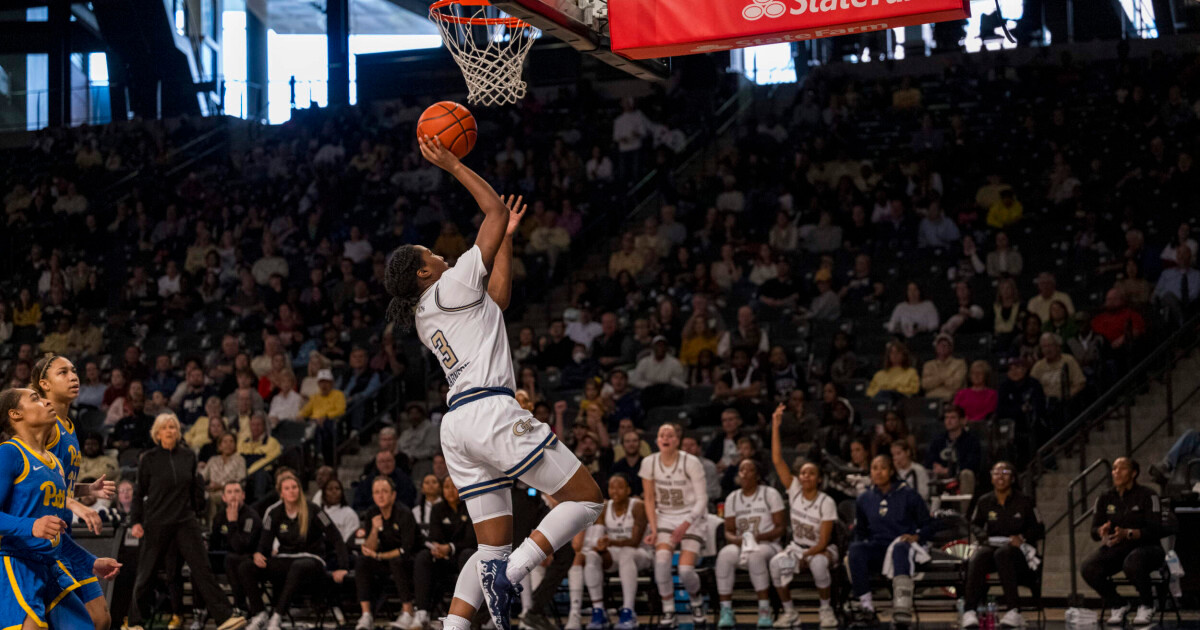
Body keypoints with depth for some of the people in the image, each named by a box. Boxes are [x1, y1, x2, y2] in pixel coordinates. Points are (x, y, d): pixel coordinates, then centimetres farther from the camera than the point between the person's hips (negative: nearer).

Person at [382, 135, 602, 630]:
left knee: (494, 547, 8)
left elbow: (498, 297, 36)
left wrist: (507, 237, 39)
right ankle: (508, 576, -20)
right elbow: (496, 210, 5)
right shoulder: (452, 287, 3)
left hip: (458, 426, 9)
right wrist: (453, 166, 10)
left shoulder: (424, 318, 24)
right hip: (490, 411, -9)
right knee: (586, 497, -4)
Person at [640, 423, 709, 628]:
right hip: (665, 517, 3)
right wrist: (653, 529, -6)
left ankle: (697, 602, 17)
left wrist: (685, 525, -22)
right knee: (661, 559, -25)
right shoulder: (649, 463, -4)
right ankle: (668, 612, -12)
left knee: (685, 570, -17)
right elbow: (649, 499, 4)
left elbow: (701, 499, -11)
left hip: (691, 518, -3)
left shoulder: (691, 463, -14)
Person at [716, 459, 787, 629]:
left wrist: (760, 537, -19)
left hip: (768, 545, -3)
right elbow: (728, 531, 11)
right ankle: (726, 611, -31)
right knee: (724, 555, -33)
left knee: (756, 555, -40)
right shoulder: (732, 498, 14)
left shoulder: (770, 494, 2)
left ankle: (764, 611, -33)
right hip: (741, 545, 3)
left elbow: (781, 527, -3)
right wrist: (737, 539, -14)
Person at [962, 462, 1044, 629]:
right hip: (991, 545, 2)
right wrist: (982, 536, -2)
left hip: (1017, 549, -2)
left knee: (1002, 554, -39)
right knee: (978, 557, -34)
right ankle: (969, 611, -42)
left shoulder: (1024, 502, 3)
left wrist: (1022, 538, -13)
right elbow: (975, 524, 20)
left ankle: (1014, 612, -41)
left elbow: (1039, 529, 6)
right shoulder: (984, 502, 9)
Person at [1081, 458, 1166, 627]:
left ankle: (1146, 606, -11)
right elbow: (1094, 532, 3)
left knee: (1133, 564, -41)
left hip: (1145, 548, -4)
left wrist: (1127, 534, -31)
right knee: (1088, 568, -27)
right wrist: (1102, 531, -23)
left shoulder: (1148, 496, -6)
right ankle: (1118, 605, -1)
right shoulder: (1104, 499, 8)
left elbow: (1155, 531, -14)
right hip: (1115, 549, 4)